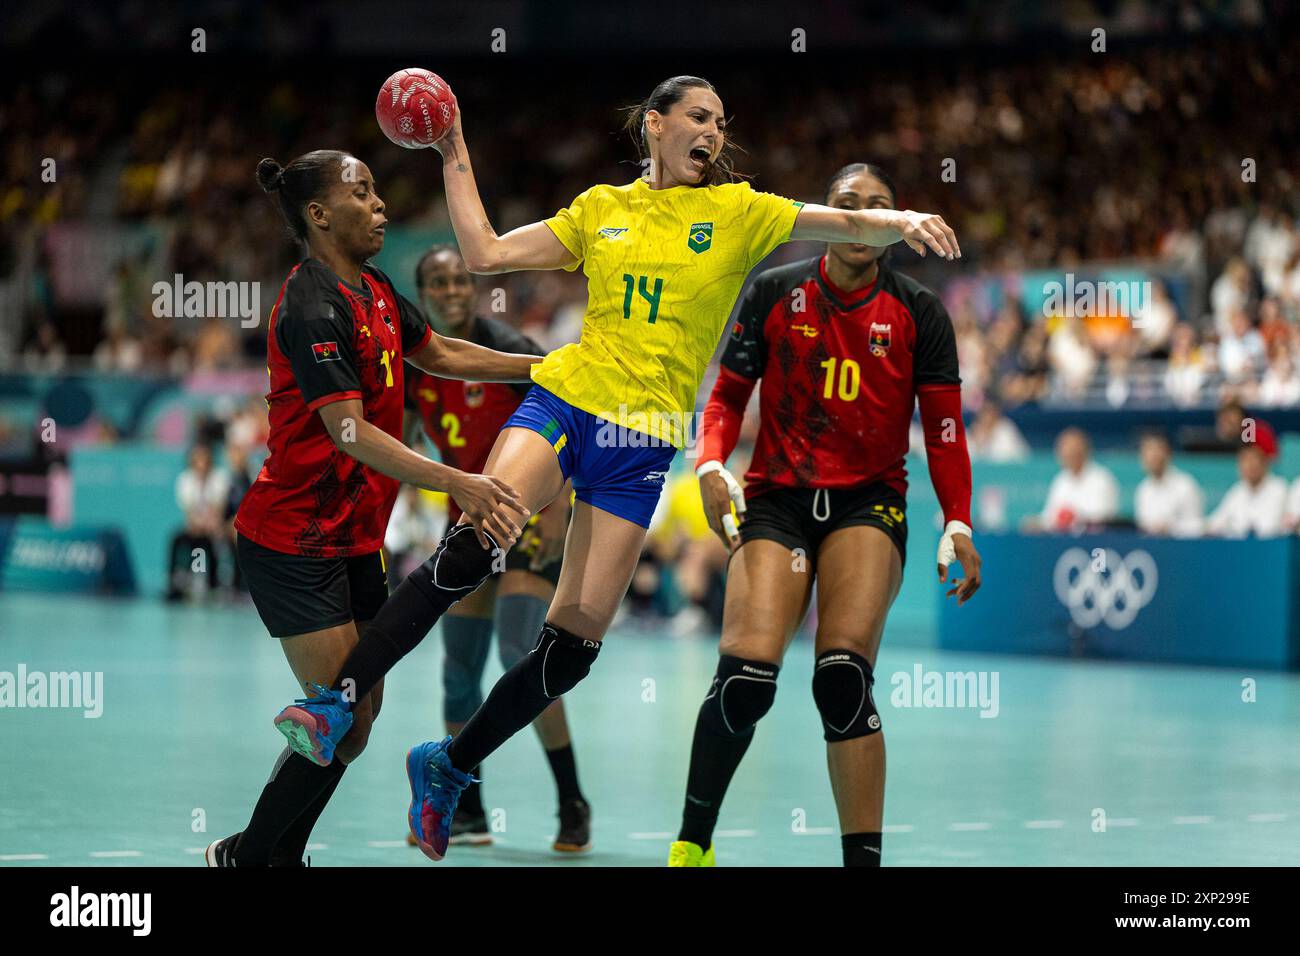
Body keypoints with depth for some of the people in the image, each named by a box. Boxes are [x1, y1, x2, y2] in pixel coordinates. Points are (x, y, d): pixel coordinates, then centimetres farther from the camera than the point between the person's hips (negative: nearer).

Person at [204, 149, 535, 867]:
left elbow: (440, 354, 24)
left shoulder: (373, 293, 8)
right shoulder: (314, 307, -21)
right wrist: (456, 483, -38)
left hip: (353, 539, 10)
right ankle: (244, 856, 8)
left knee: (359, 711, 12)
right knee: (343, 726, -8)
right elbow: (349, 432, -29)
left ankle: (282, 855, 22)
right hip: (296, 548, -10)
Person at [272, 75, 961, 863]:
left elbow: (848, 224, -2)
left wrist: (903, 221, -22)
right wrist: (456, 157, 10)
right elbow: (486, 253, 13)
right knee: (476, 543, -29)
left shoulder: (738, 212, 8)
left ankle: (449, 767, 16)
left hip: (645, 439, 1)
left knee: (576, 642, -4)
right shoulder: (601, 209, 12)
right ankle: (334, 705, -27)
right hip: (564, 398, -1)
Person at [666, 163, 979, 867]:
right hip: (777, 498, 0)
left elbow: (944, 429, 4)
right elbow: (729, 393, 11)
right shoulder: (774, 293, 5)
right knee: (745, 675, -18)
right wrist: (712, 464, -8)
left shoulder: (918, 312, 4)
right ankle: (692, 842, 2)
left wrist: (958, 523, -8)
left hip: (870, 500, 0)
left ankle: (863, 858, -15)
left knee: (843, 674, -22)